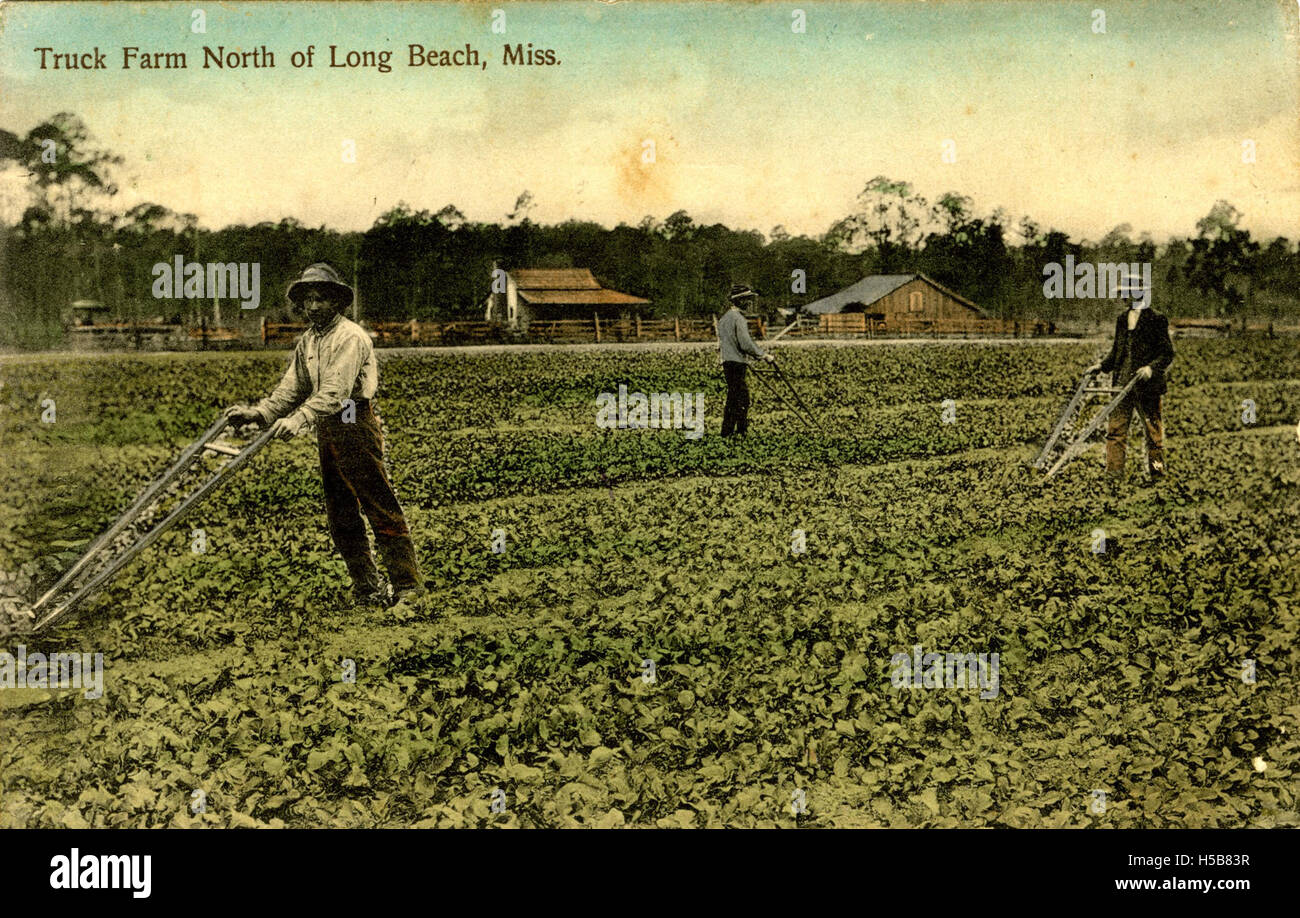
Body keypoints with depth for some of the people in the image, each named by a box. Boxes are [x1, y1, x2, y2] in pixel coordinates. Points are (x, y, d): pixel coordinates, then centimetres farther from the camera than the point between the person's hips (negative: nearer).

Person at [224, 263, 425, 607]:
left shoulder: (350, 337, -12)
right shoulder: (306, 341, 15)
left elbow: (335, 390, -24)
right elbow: (292, 388, 9)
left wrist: (299, 419, -35)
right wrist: (259, 412, -7)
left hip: (356, 426, -8)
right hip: (327, 431, 9)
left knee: (380, 508, -7)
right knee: (341, 514, 9)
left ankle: (408, 583, -3)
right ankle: (367, 587, 16)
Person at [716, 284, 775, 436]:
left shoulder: (724, 317, 16)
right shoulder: (738, 318, -15)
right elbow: (746, 344, -21)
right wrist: (764, 356, -13)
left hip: (727, 362, 10)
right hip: (737, 364, -10)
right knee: (740, 399, -7)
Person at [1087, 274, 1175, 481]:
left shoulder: (1157, 319, -4)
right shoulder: (1121, 319, 15)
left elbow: (1167, 353, -5)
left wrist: (1151, 367, -21)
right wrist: (1101, 366, 8)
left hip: (1147, 386, -6)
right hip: (1122, 385, 6)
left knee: (1153, 431, 2)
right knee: (1115, 428, 0)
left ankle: (1157, 473, 12)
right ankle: (1114, 472, 4)